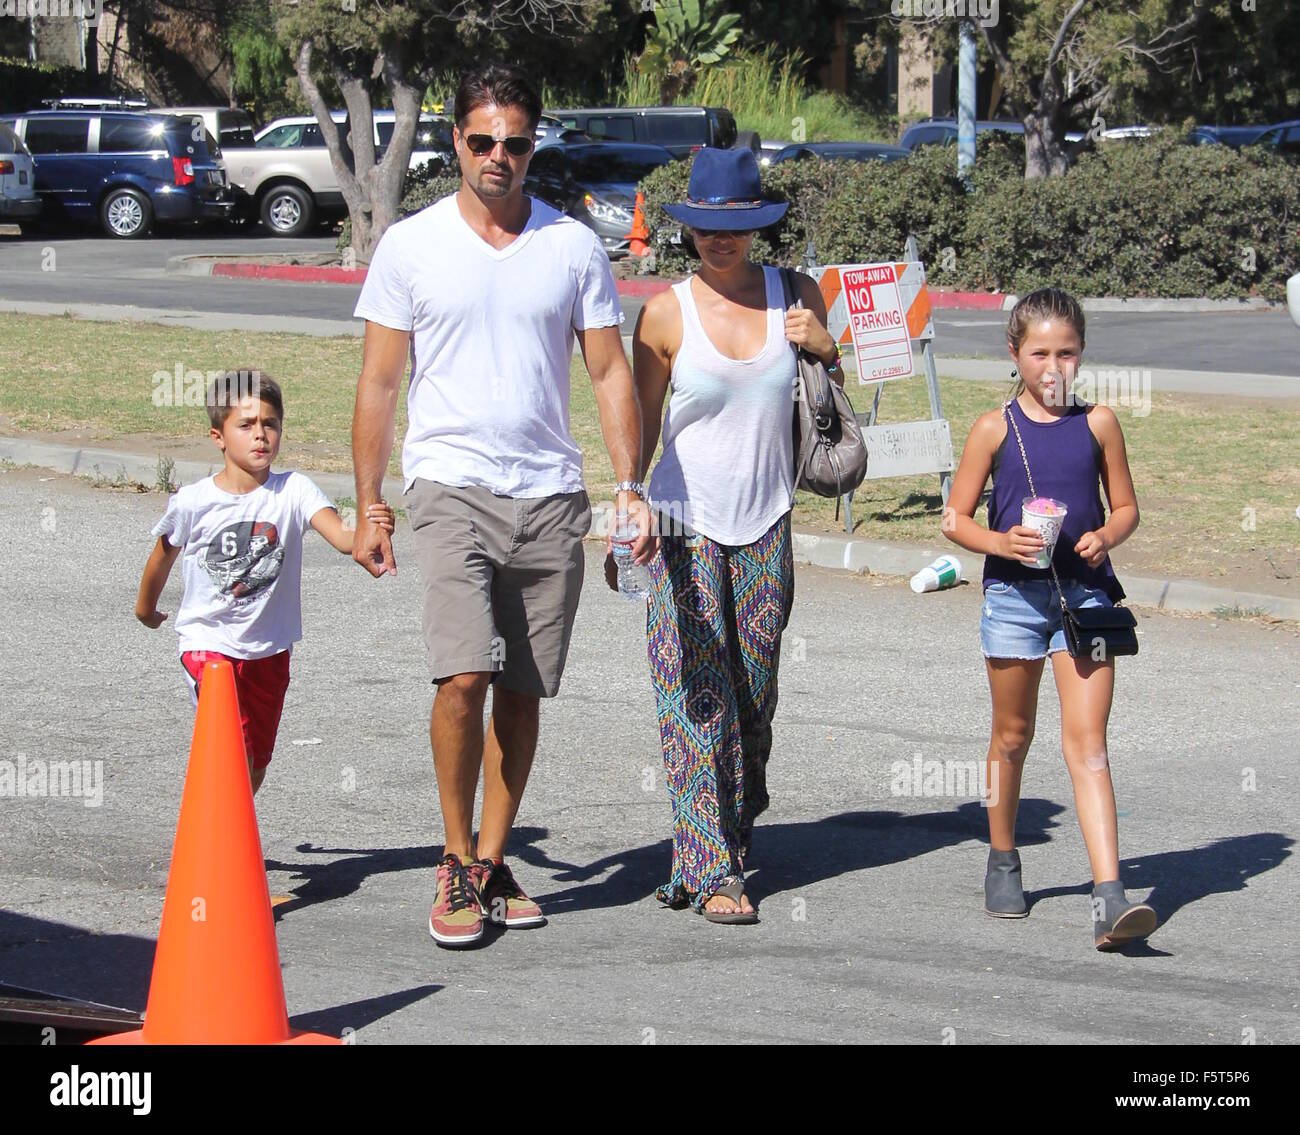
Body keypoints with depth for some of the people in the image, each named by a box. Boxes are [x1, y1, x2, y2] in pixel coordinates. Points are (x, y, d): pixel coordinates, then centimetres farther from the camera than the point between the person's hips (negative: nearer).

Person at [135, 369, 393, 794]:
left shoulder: (293, 490, -14)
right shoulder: (192, 502, -14)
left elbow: (341, 536, -31)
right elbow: (163, 557, 6)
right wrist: (146, 609, 22)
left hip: (269, 648, 3)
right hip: (208, 643, -3)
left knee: (258, 761, 16)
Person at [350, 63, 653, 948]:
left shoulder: (575, 247, 7)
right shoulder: (412, 245, 3)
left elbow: (612, 373, 8)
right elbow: (380, 384, 5)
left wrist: (631, 484, -3)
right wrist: (368, 508, 2)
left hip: (552, 497, 3)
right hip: (452, 485, -2)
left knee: (524, 693, 6)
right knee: (464, 675, -17)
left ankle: (493, 861, 18)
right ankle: (456, 864, -3)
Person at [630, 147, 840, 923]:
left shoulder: (795, 297, 2)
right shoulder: (667, 314, -5)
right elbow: (642, 424, 4)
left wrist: (826, 348, -8)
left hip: (766, 524, 3)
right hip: (686, 523, -3)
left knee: (755, 697, 9)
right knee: (698, 698, -8)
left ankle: (735, 833, 29)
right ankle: (711, 871, -7)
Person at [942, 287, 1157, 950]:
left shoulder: (1098, 424, 2)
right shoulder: (995, 429, -1)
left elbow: (1126, 507, 10)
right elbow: (955, 518, 2)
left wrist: (1105, 537, -11)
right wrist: (1001, 542, -16)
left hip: (1084, 591, 0)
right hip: (1014, 591, 0)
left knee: (1087, 741, -9)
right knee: (1012, 735, 13)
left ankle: (1110, 897, -18)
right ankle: (1002, 859, 35)